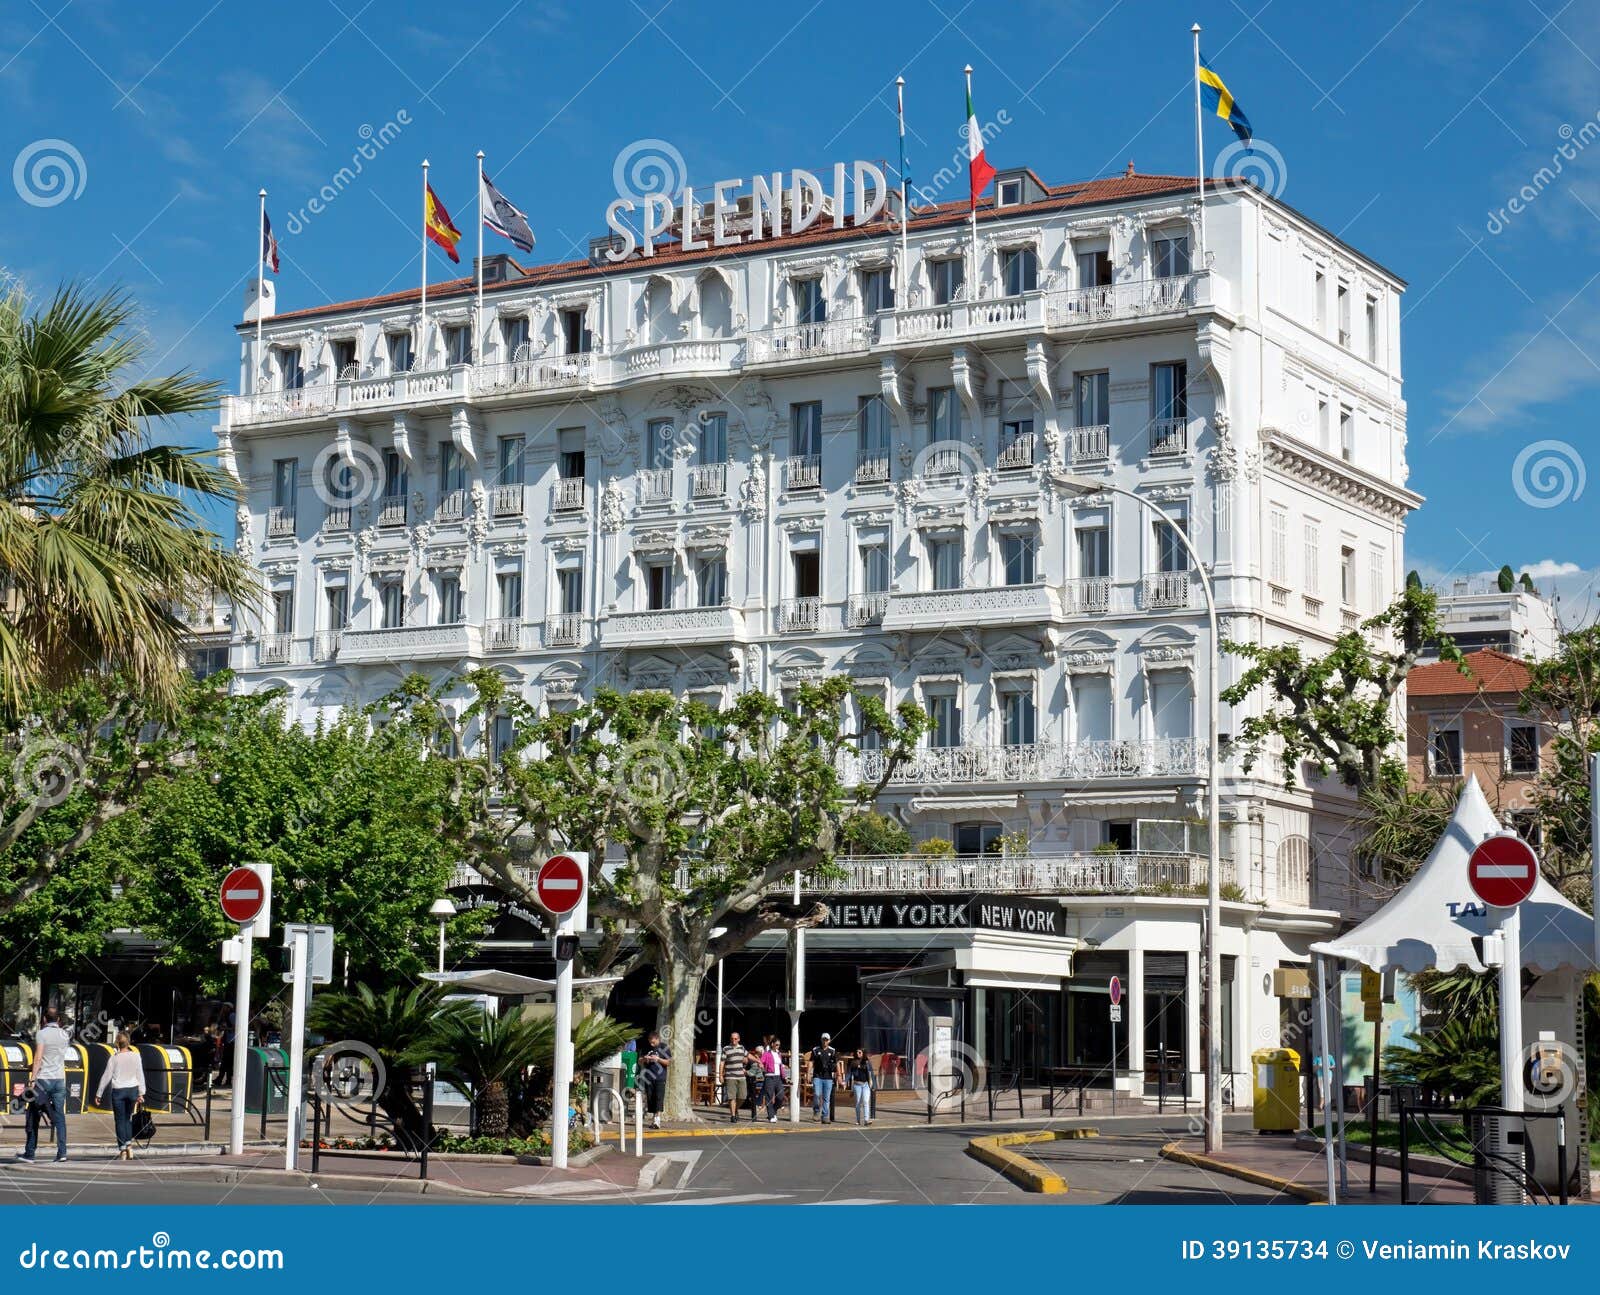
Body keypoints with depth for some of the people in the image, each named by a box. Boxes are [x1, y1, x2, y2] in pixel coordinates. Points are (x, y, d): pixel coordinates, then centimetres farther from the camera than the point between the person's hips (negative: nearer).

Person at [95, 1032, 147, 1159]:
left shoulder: (114, 1058, -6)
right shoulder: (135, 1056, 0)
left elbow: (106, 1076, -2)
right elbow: (140, 1075, 2)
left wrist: (98, 1094, 6)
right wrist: (141, 1093, 8)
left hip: (118, 1091, -2)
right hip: (132, 1090, 2)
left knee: (120, 1120, 3)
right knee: (128, 1119, 16)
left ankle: (122, 1149, 0)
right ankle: (129, 1144, 3)